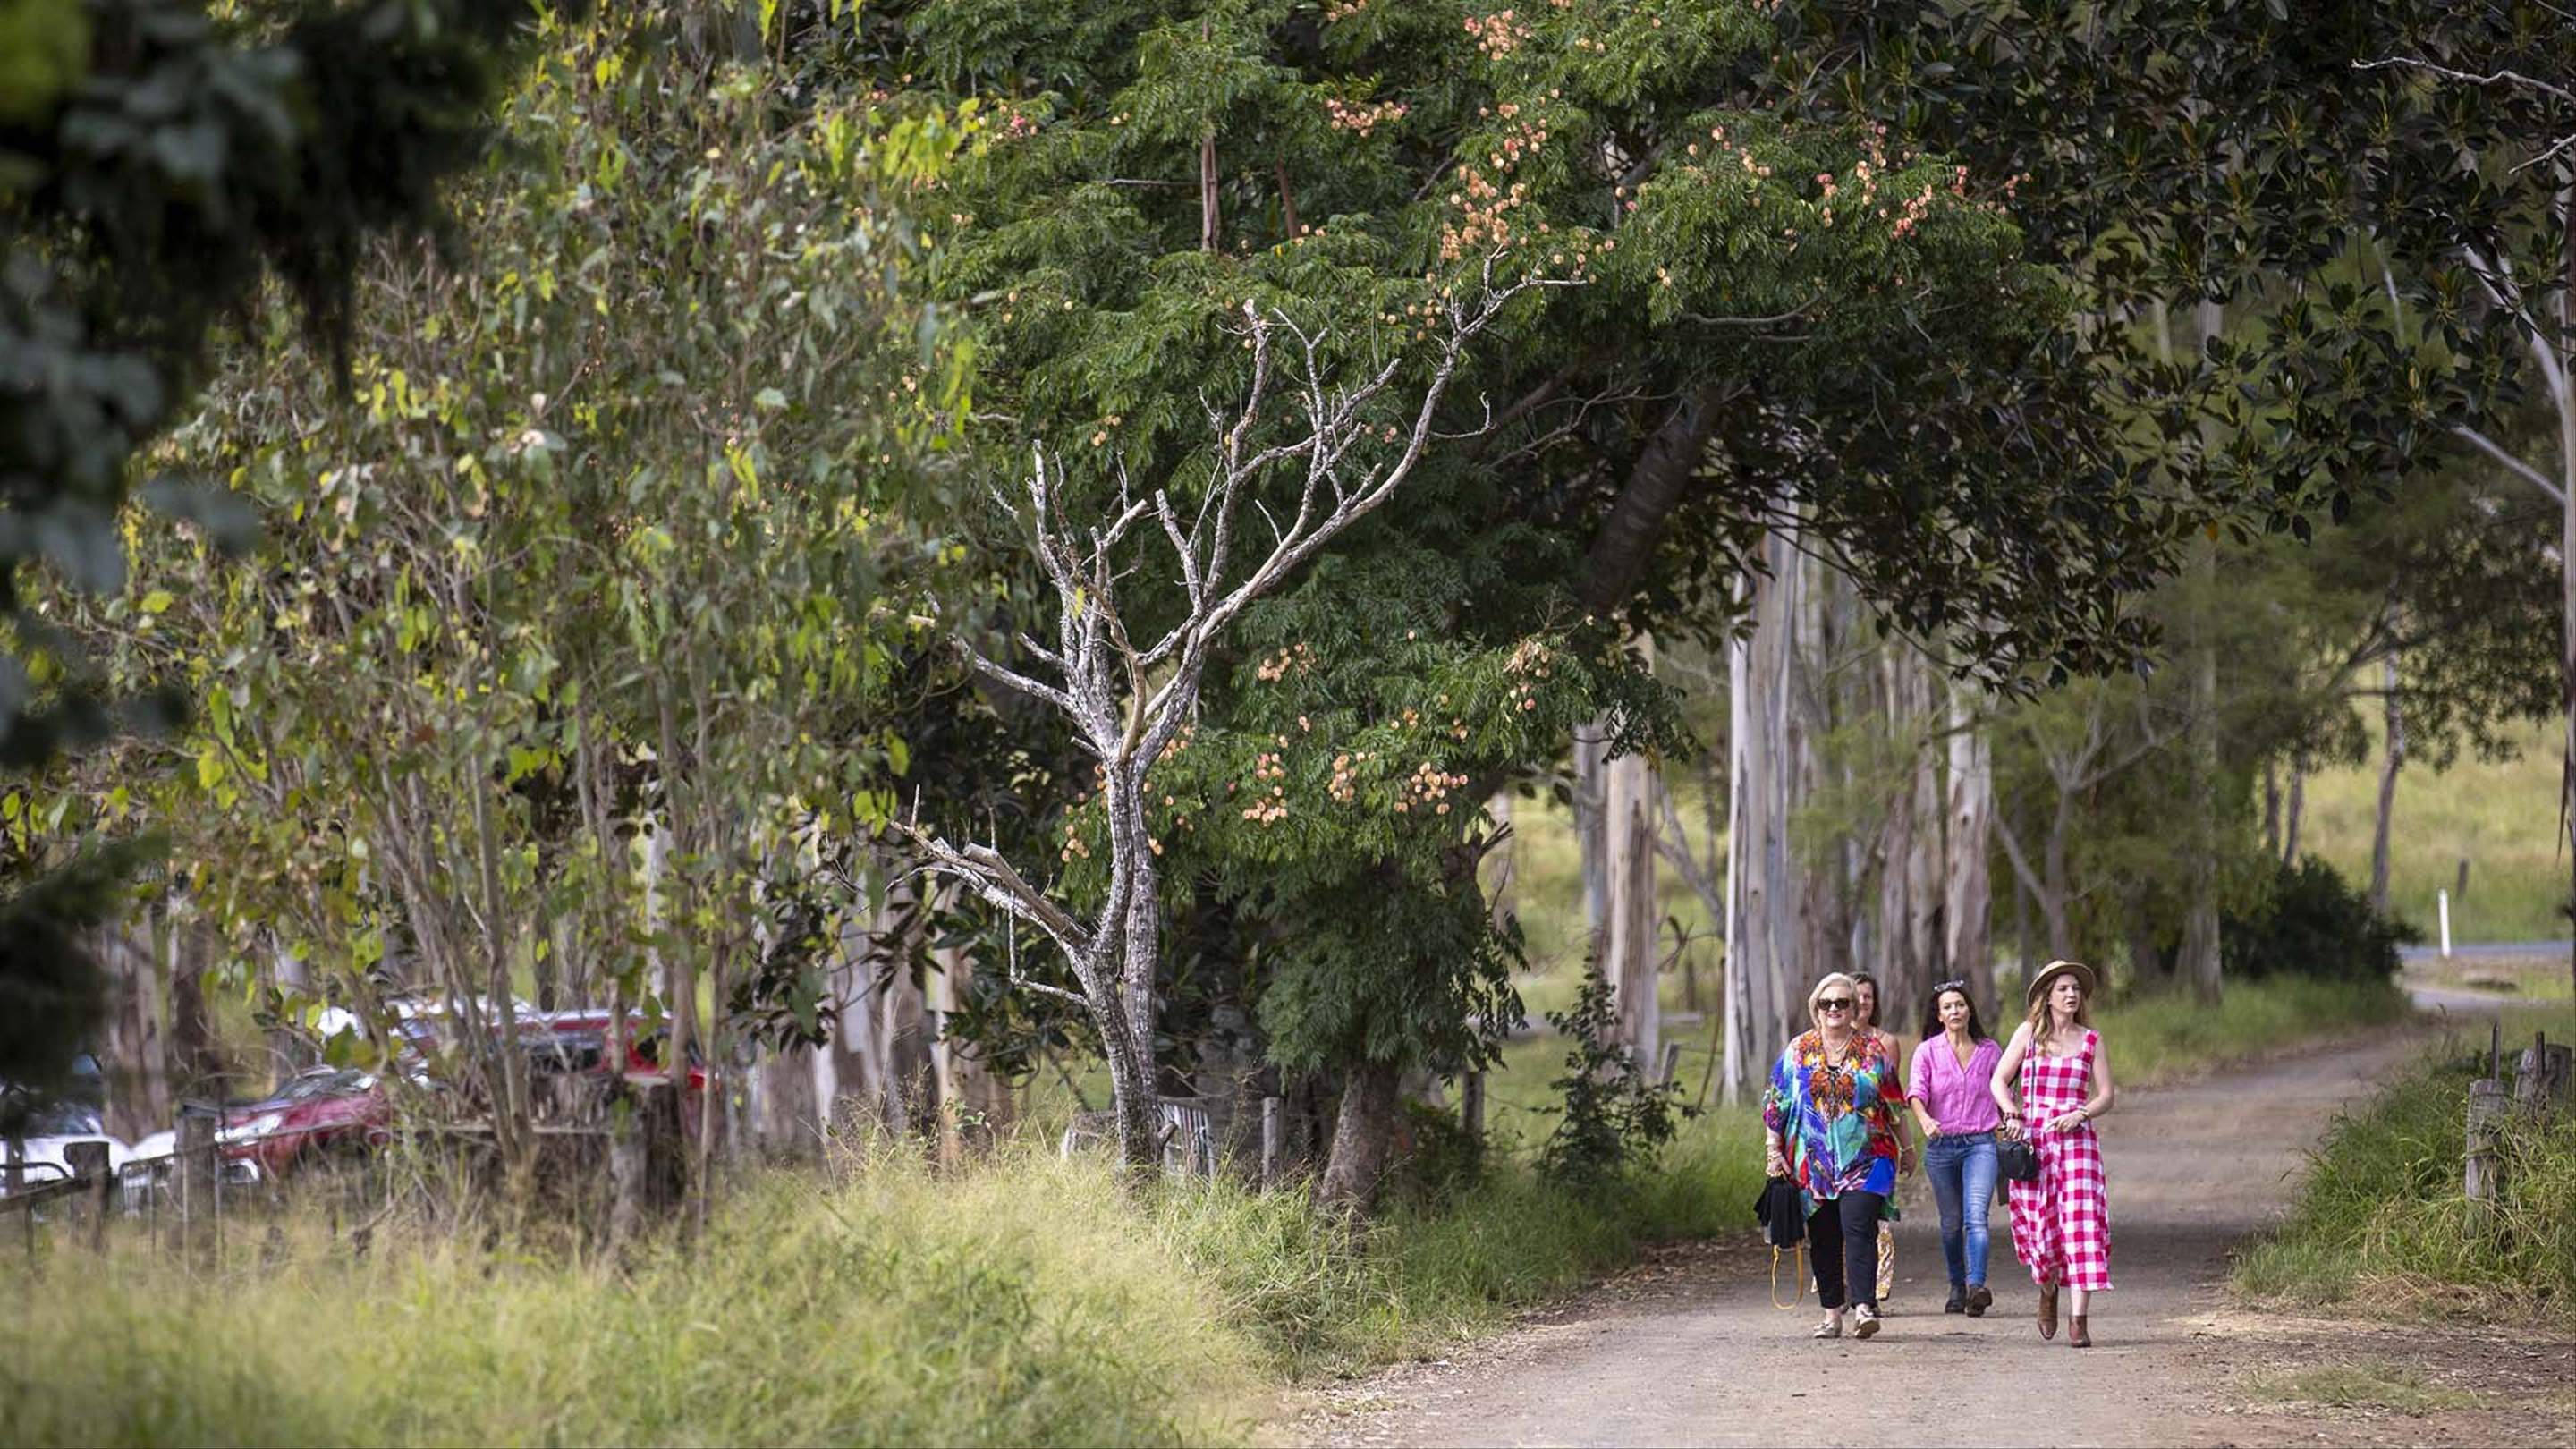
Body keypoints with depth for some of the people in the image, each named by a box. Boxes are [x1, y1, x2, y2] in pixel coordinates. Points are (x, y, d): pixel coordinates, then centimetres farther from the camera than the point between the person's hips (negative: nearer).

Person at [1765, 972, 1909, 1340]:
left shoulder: (1873, 1050, 6)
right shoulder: (1798, 1051, 8)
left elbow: (1893, 1103, 12)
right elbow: (1775, 1104, 9)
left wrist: (1903, 1147, 11)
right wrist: (1774, 1152, 3)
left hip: (1864, 1158, -2)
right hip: (1813, 1164, 2)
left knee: (1858, 1229, -17)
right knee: (1824, 1238, 6)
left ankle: (1863, 1307, -24)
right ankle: (1832, 1314, 13)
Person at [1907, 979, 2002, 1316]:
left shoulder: (1990, 1050, 7)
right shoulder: (1928, 1051, 2)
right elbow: (1916, 1092, -12)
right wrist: (1925, 1119, -31)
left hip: (1981, 1143, -1)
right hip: (1941, 1145, 1)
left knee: (1976, 1215, -18)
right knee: (1951, 1222, 9)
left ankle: (1977, 1286, -31)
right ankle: (1957, 1287, 26)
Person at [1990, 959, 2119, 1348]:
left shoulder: (2091, 1039, 8)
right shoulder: (2029, 1033, 6)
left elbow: (2106, 1094, 7)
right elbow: (1999, 1080, 7)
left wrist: (2080, 1114, -12)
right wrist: (2013, 1114, -11)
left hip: (2077, 1137, 0)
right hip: (2032, 1138, 0)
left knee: (2082, 1218, -13)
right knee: (2040, 1222, 0)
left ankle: (2079, 1320, -15)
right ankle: (2048, 1291, 33)